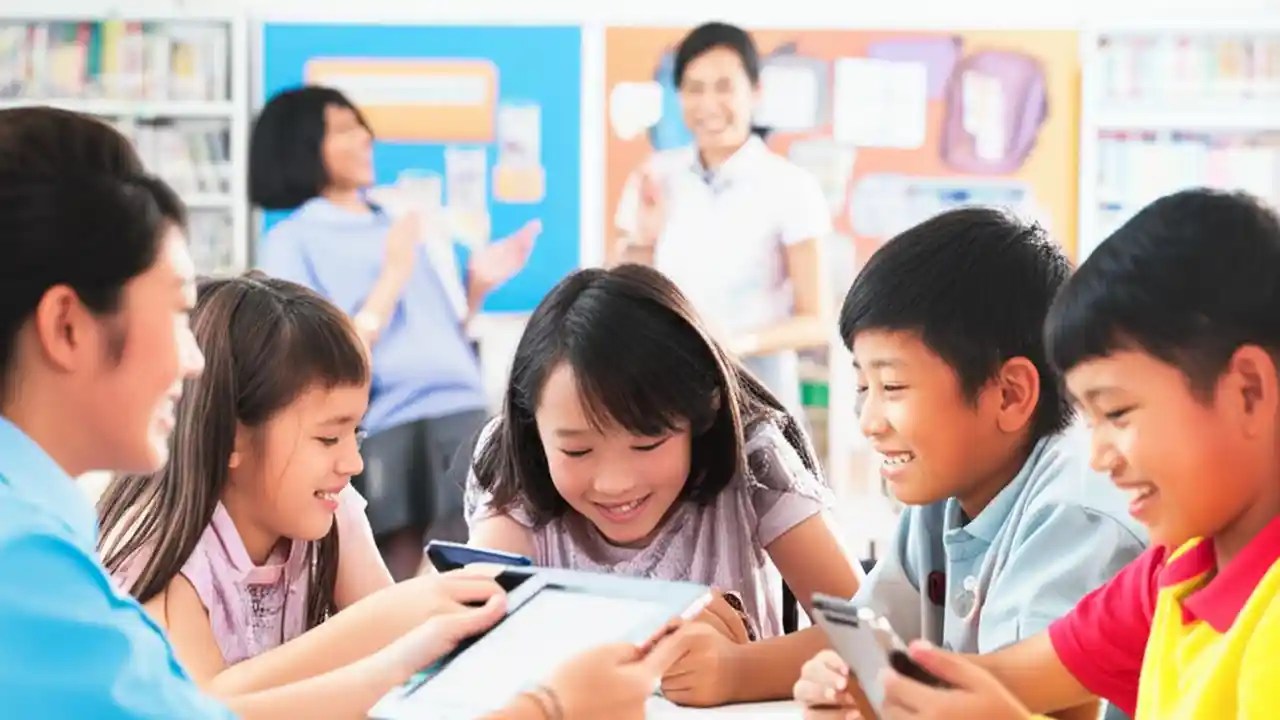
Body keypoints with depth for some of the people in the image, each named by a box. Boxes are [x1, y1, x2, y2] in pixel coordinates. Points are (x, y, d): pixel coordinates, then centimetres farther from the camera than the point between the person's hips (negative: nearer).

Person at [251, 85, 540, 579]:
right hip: (390, 436, -6)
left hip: (464, 422, 6)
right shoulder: (292, 241, 0)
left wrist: (478, 285, 6)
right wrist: (393, 276, -10)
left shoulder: (400, 224, 19)